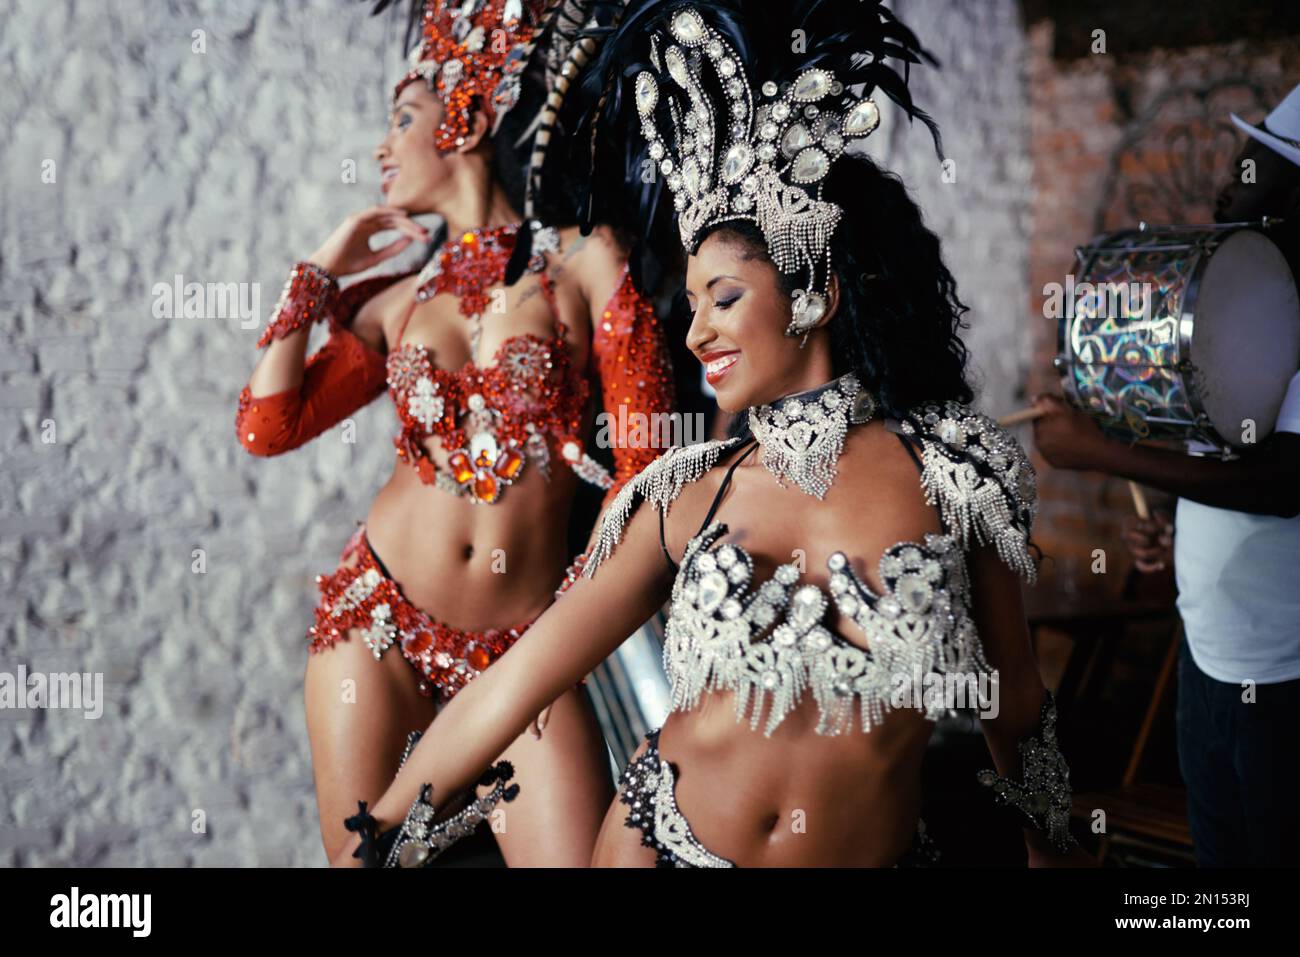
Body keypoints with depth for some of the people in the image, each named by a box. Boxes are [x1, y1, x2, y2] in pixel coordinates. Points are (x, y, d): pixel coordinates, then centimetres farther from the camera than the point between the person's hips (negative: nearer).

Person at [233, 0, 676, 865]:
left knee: (578, 858, -11)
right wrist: (319, 274, 7)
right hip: (376, 614, 3)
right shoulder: (400, 298, 9)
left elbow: (644, 465, -3)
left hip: (521, 646, -3)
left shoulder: (586, 261, -1)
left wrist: (585, 597, -4)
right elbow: (267, 426, 1)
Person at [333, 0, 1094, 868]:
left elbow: (1013, 699, 4)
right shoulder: (687, 497, -5)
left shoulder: (955, 468, -8)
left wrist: (1050, 845, 14)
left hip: (877, 850, 0)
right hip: (662, 838, 1)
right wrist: (377, 841, -3)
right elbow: (518, 678, -4)